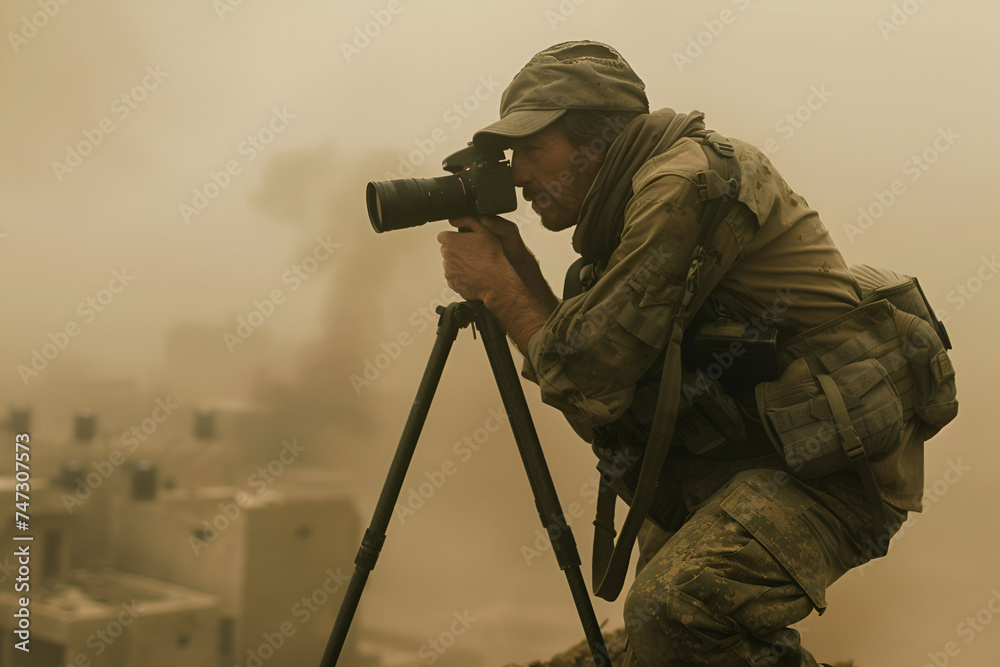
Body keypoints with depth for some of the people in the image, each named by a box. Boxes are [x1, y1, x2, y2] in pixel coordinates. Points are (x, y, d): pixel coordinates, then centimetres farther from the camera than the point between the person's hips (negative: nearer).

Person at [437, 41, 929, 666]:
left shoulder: (686, 182, -18)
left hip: (839, 463, -10)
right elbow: (602, 416, 9)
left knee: (671, 611, -27)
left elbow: (589, 381, -18)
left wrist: (496, 286, -4)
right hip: (758, 448, 10)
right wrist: (520, 268, 4)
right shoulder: (641, 198, 11)